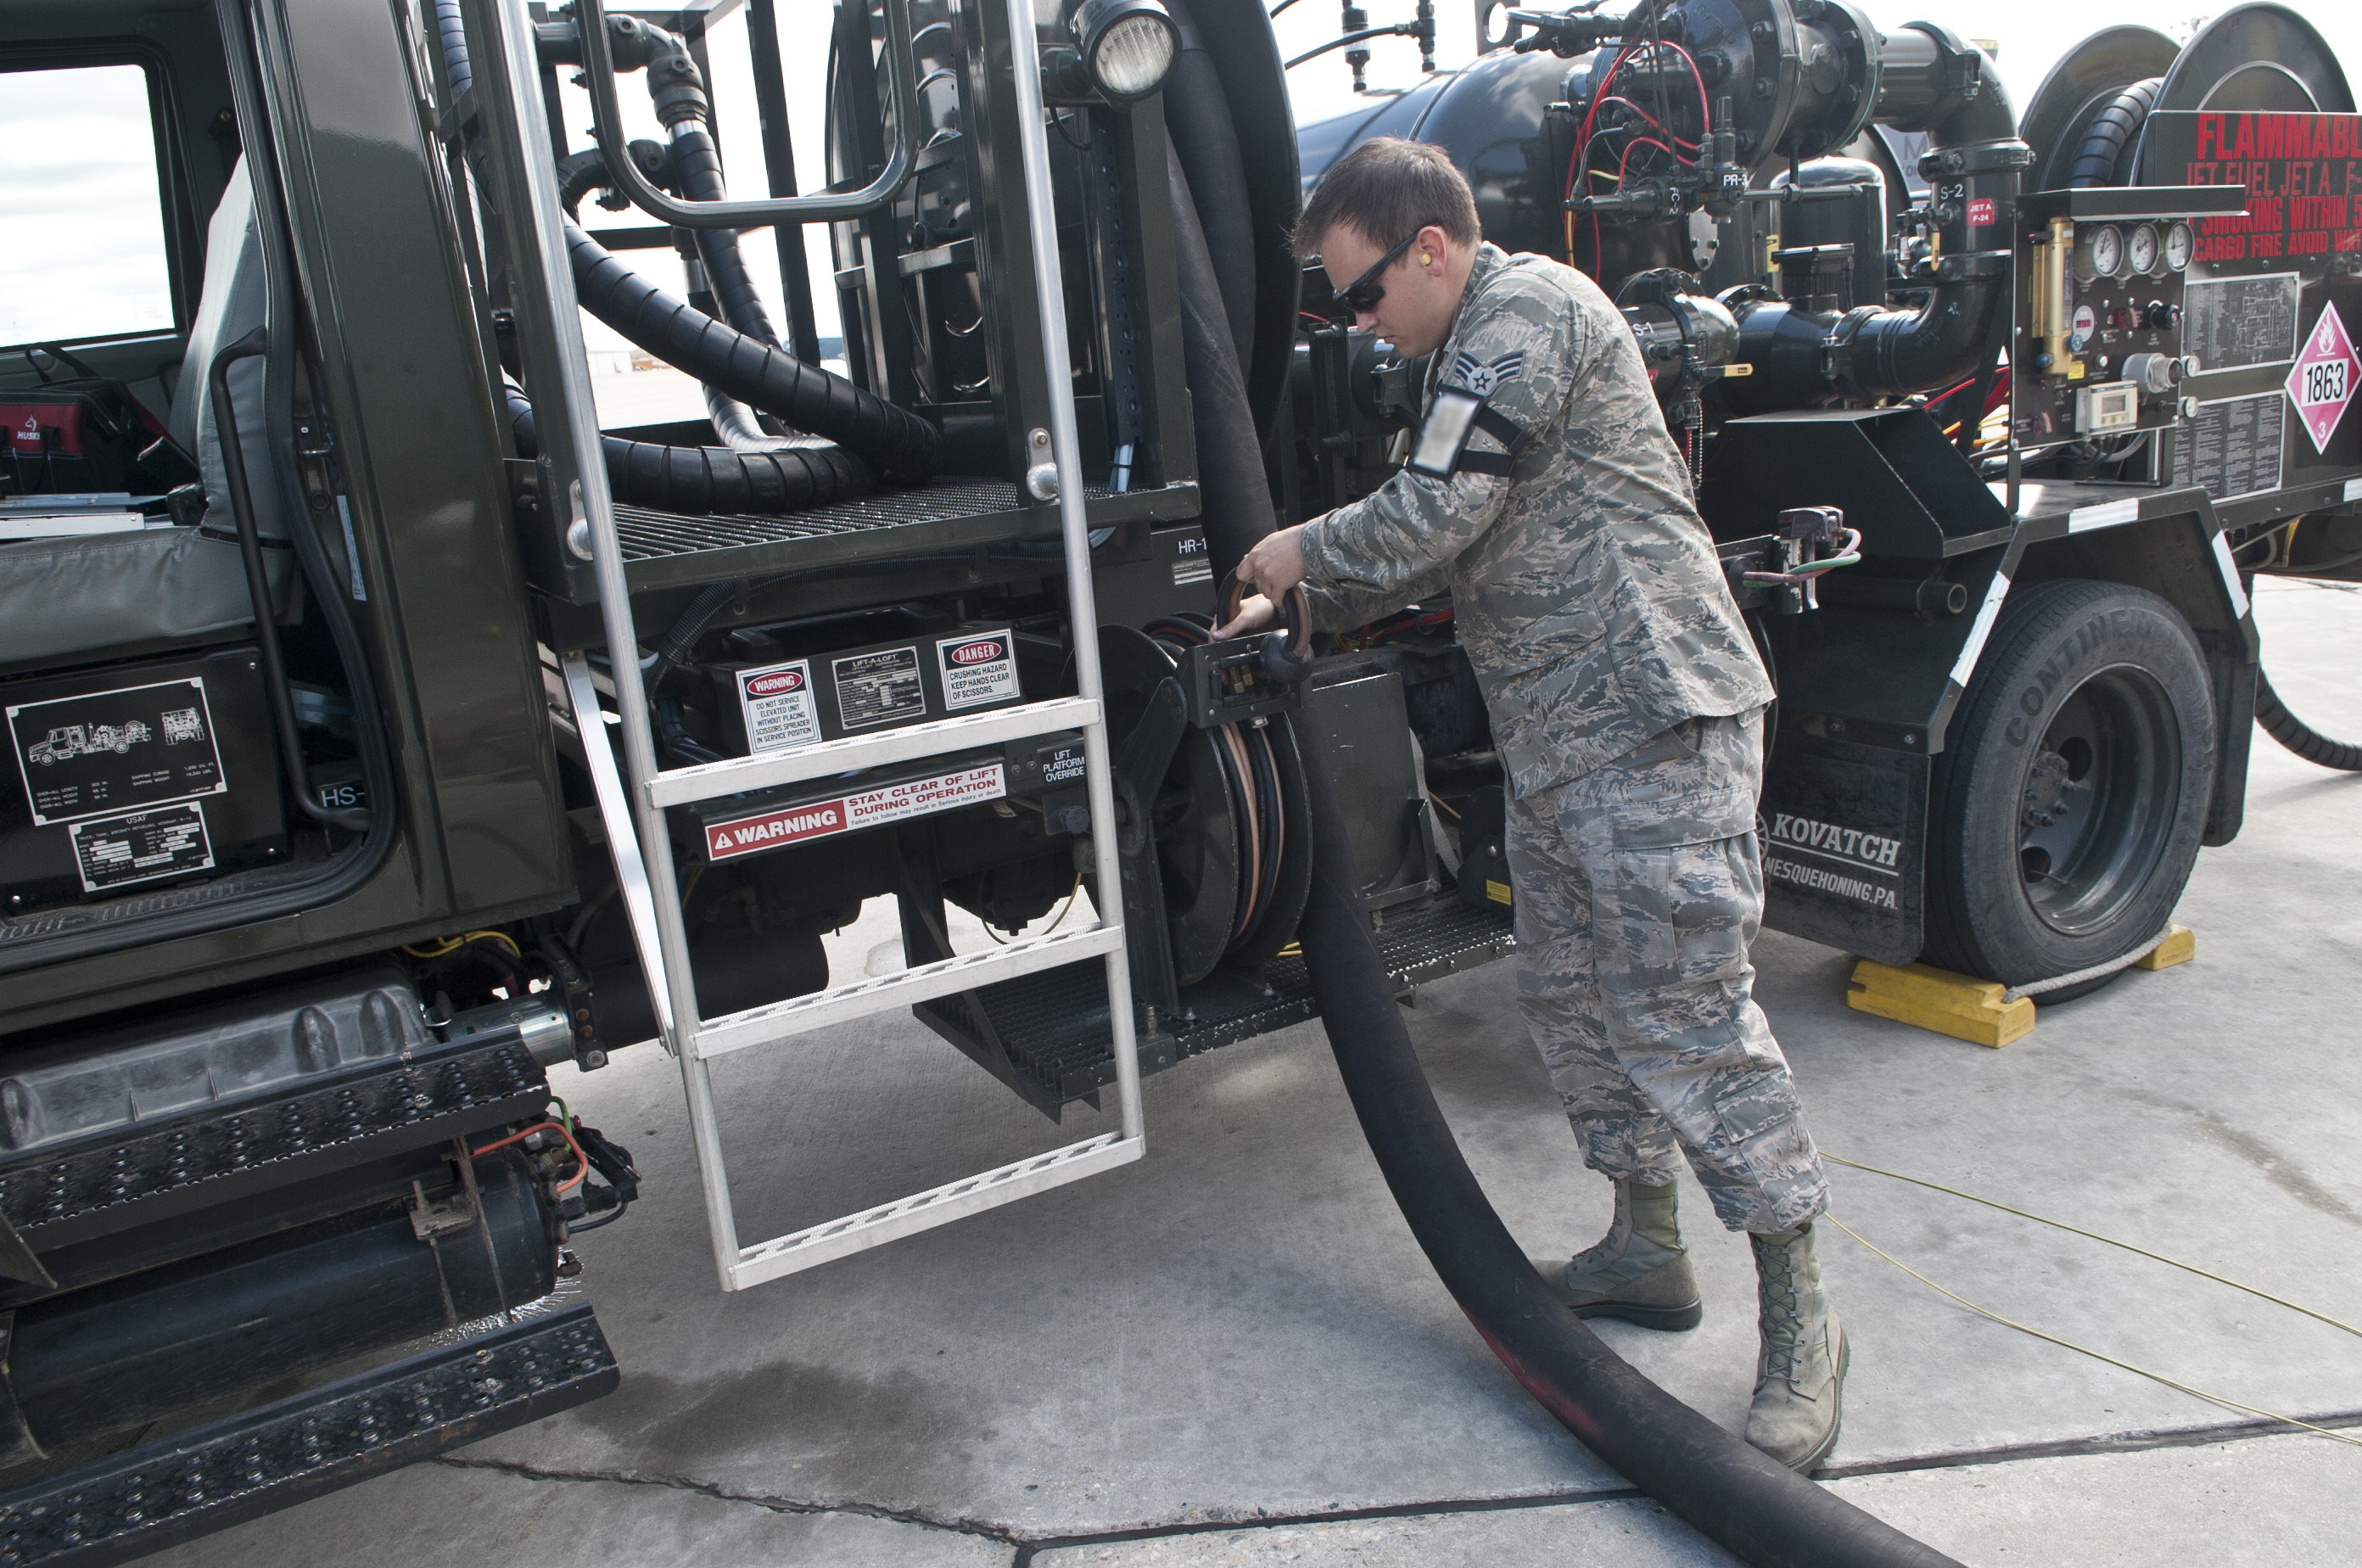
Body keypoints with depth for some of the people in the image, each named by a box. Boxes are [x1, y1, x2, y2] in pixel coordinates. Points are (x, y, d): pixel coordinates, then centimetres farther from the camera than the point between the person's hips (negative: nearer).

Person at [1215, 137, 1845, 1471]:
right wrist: (1298, 609, 18)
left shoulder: (1527, 308, -10)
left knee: (1689, 1010, -9)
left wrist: (1303, 549, -1)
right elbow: (1449, 549, 25)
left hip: (1654, 723, -11)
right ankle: (1648, 1249, 29)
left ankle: (1799, 1320, 2)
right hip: (1556, 741, 11)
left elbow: (1433, 514, -18)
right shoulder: (1474, 349, 22)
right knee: (1573, 998, 15)